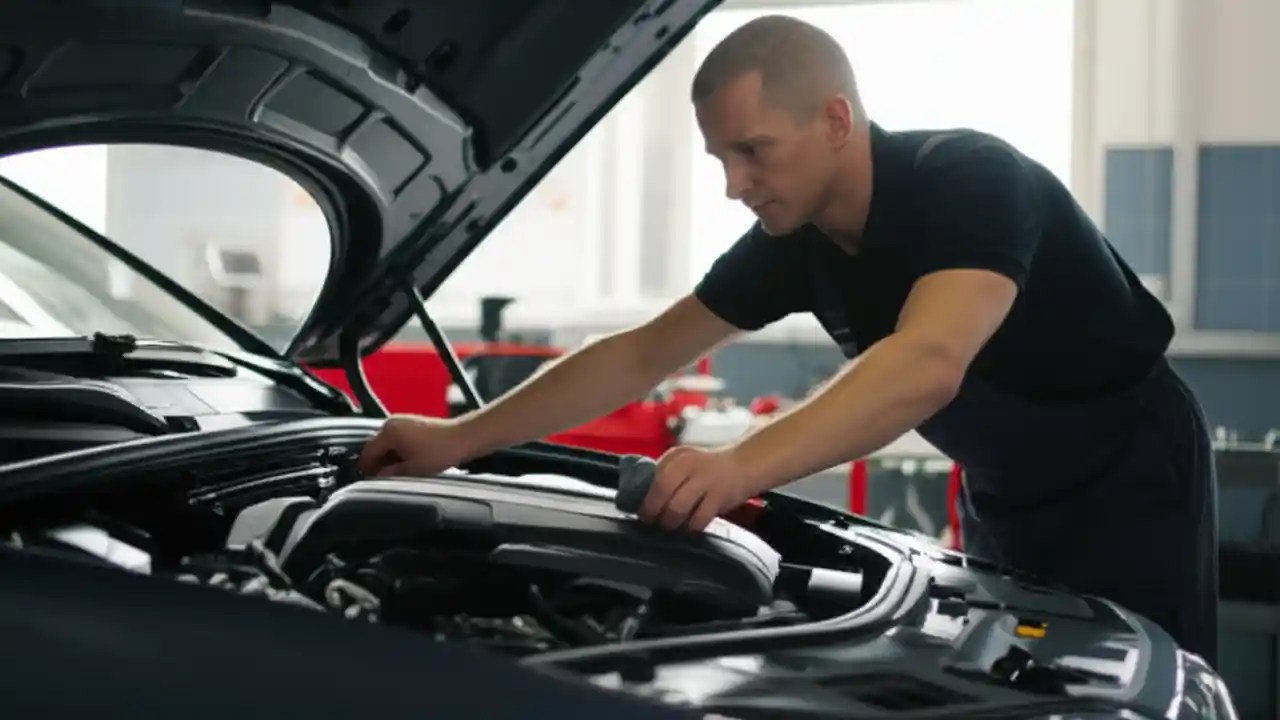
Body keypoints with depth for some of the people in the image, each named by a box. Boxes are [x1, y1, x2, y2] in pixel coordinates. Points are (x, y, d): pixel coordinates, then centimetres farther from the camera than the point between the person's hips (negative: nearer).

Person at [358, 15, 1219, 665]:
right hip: (1002, 496, 7)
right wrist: (459, 440, -9)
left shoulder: (972, 179, -30)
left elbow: (928, 365, -47)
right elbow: (642, 355, -4)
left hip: (1129, 477, -6)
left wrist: (743, 465, -59)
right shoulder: (794, 238, -8)